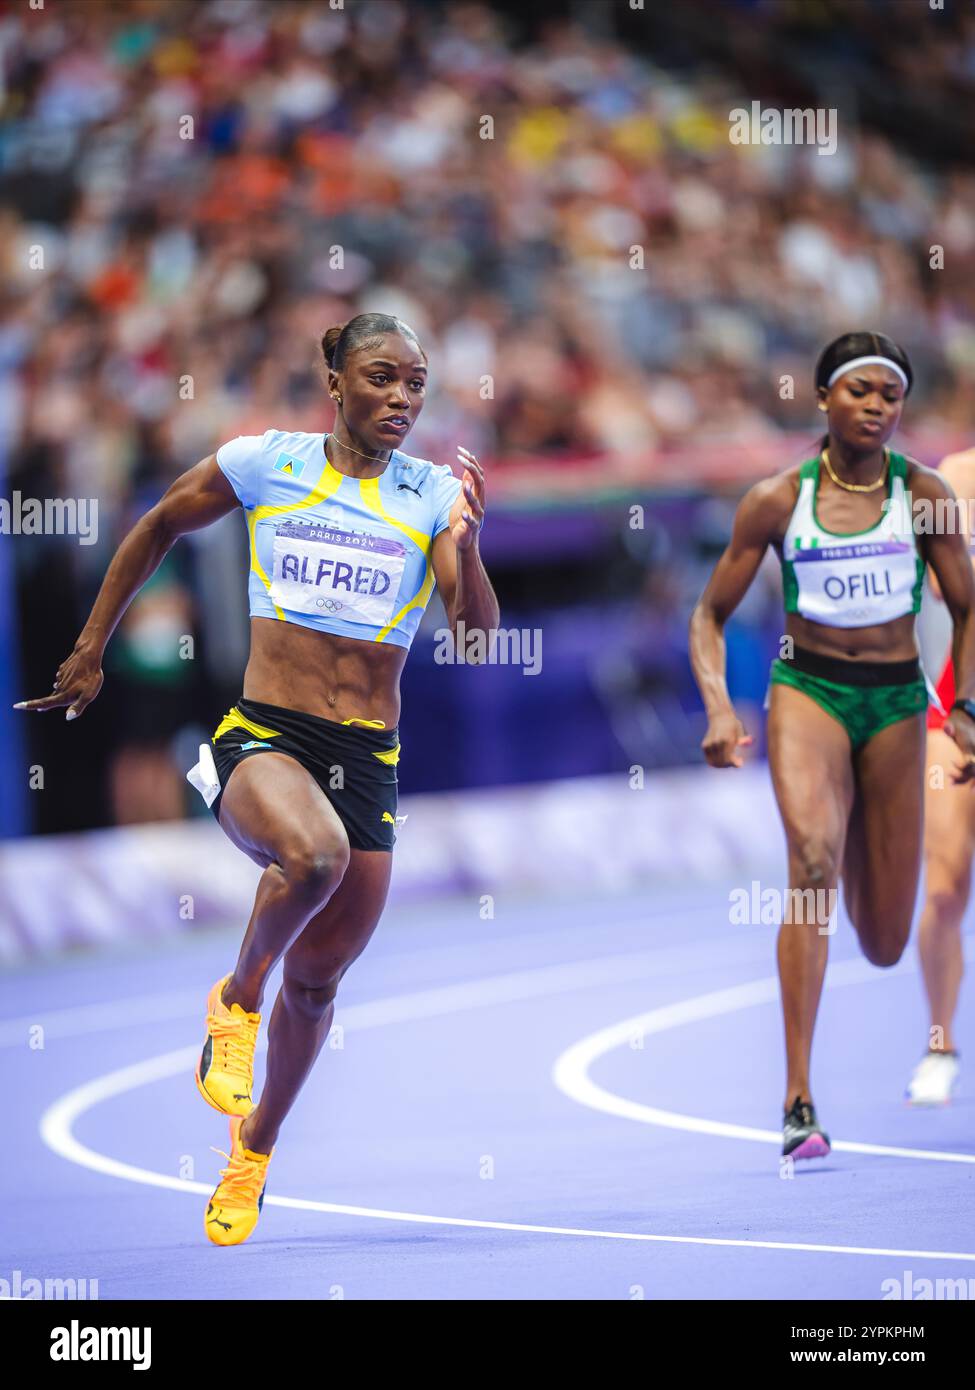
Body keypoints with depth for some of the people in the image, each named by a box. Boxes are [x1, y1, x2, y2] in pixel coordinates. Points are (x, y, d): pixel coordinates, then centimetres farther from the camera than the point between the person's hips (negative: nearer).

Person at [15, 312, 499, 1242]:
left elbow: (478, 625, -7)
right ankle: (236, 999, -7)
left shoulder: (435, 493, 3)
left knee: (316, 982, 9)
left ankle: (255, 1149, 34)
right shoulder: (263, 463, 1)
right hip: (263, 736, -3)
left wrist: (465, 549, -28)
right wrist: (90, 651, 17)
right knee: (315, 853, -36)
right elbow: (159, 528, 16)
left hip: (369, 757, 3)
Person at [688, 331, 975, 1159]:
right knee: (813, 857, -29)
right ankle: (798, 1101, -31)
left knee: (884, 944, 3)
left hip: (896, 699, 2)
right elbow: (711, 614, 3)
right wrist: (719, 708, -12)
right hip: (807, 687, -2)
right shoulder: (779, 501, -4)